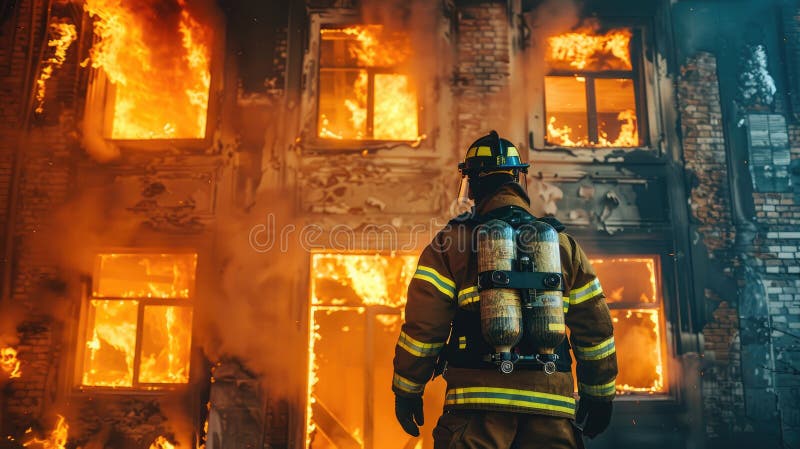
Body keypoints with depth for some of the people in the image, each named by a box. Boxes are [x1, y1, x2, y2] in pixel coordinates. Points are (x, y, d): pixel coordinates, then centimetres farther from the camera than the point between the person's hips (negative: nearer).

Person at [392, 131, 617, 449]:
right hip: (552, 407, 3)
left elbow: (422, 325, -3)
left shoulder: (449, 242, 2)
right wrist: (599, 396, 20)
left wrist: (407, 390, 7)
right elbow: (595, 330, 11)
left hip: (477, 401, -2)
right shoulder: (563, 244, 11)